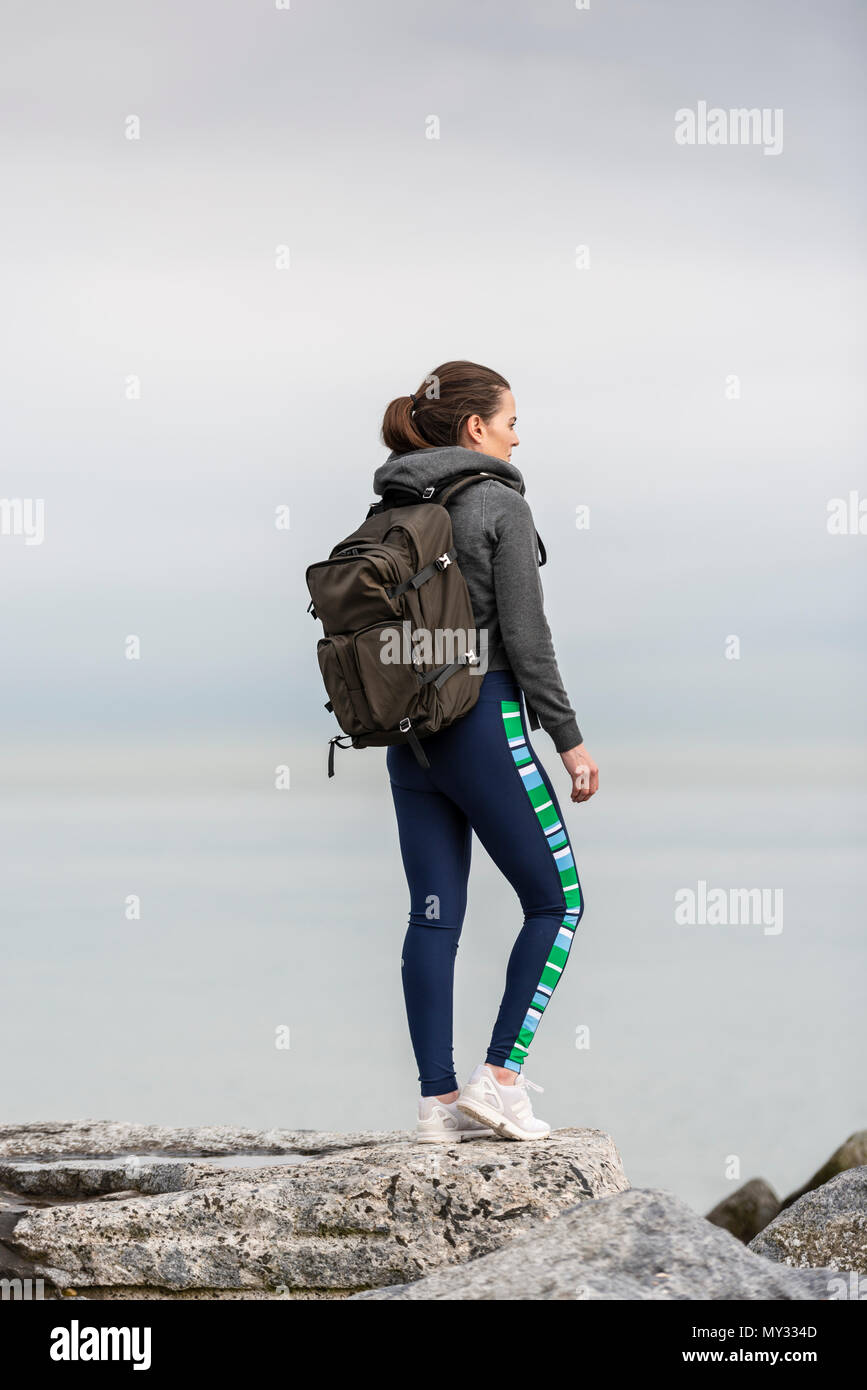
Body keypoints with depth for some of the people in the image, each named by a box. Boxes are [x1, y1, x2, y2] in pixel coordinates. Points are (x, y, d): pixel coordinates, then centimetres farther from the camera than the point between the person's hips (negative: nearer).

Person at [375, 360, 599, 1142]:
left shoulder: (391, 511, 10)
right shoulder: (500, 505, -9)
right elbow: (526, 638, -13)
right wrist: (570, 739, -7)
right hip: (485, 726, -7)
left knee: (434, 916, 7)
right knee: (557, 902, 5)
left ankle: (439, 1101, 6)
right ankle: (500, 1077, -3)